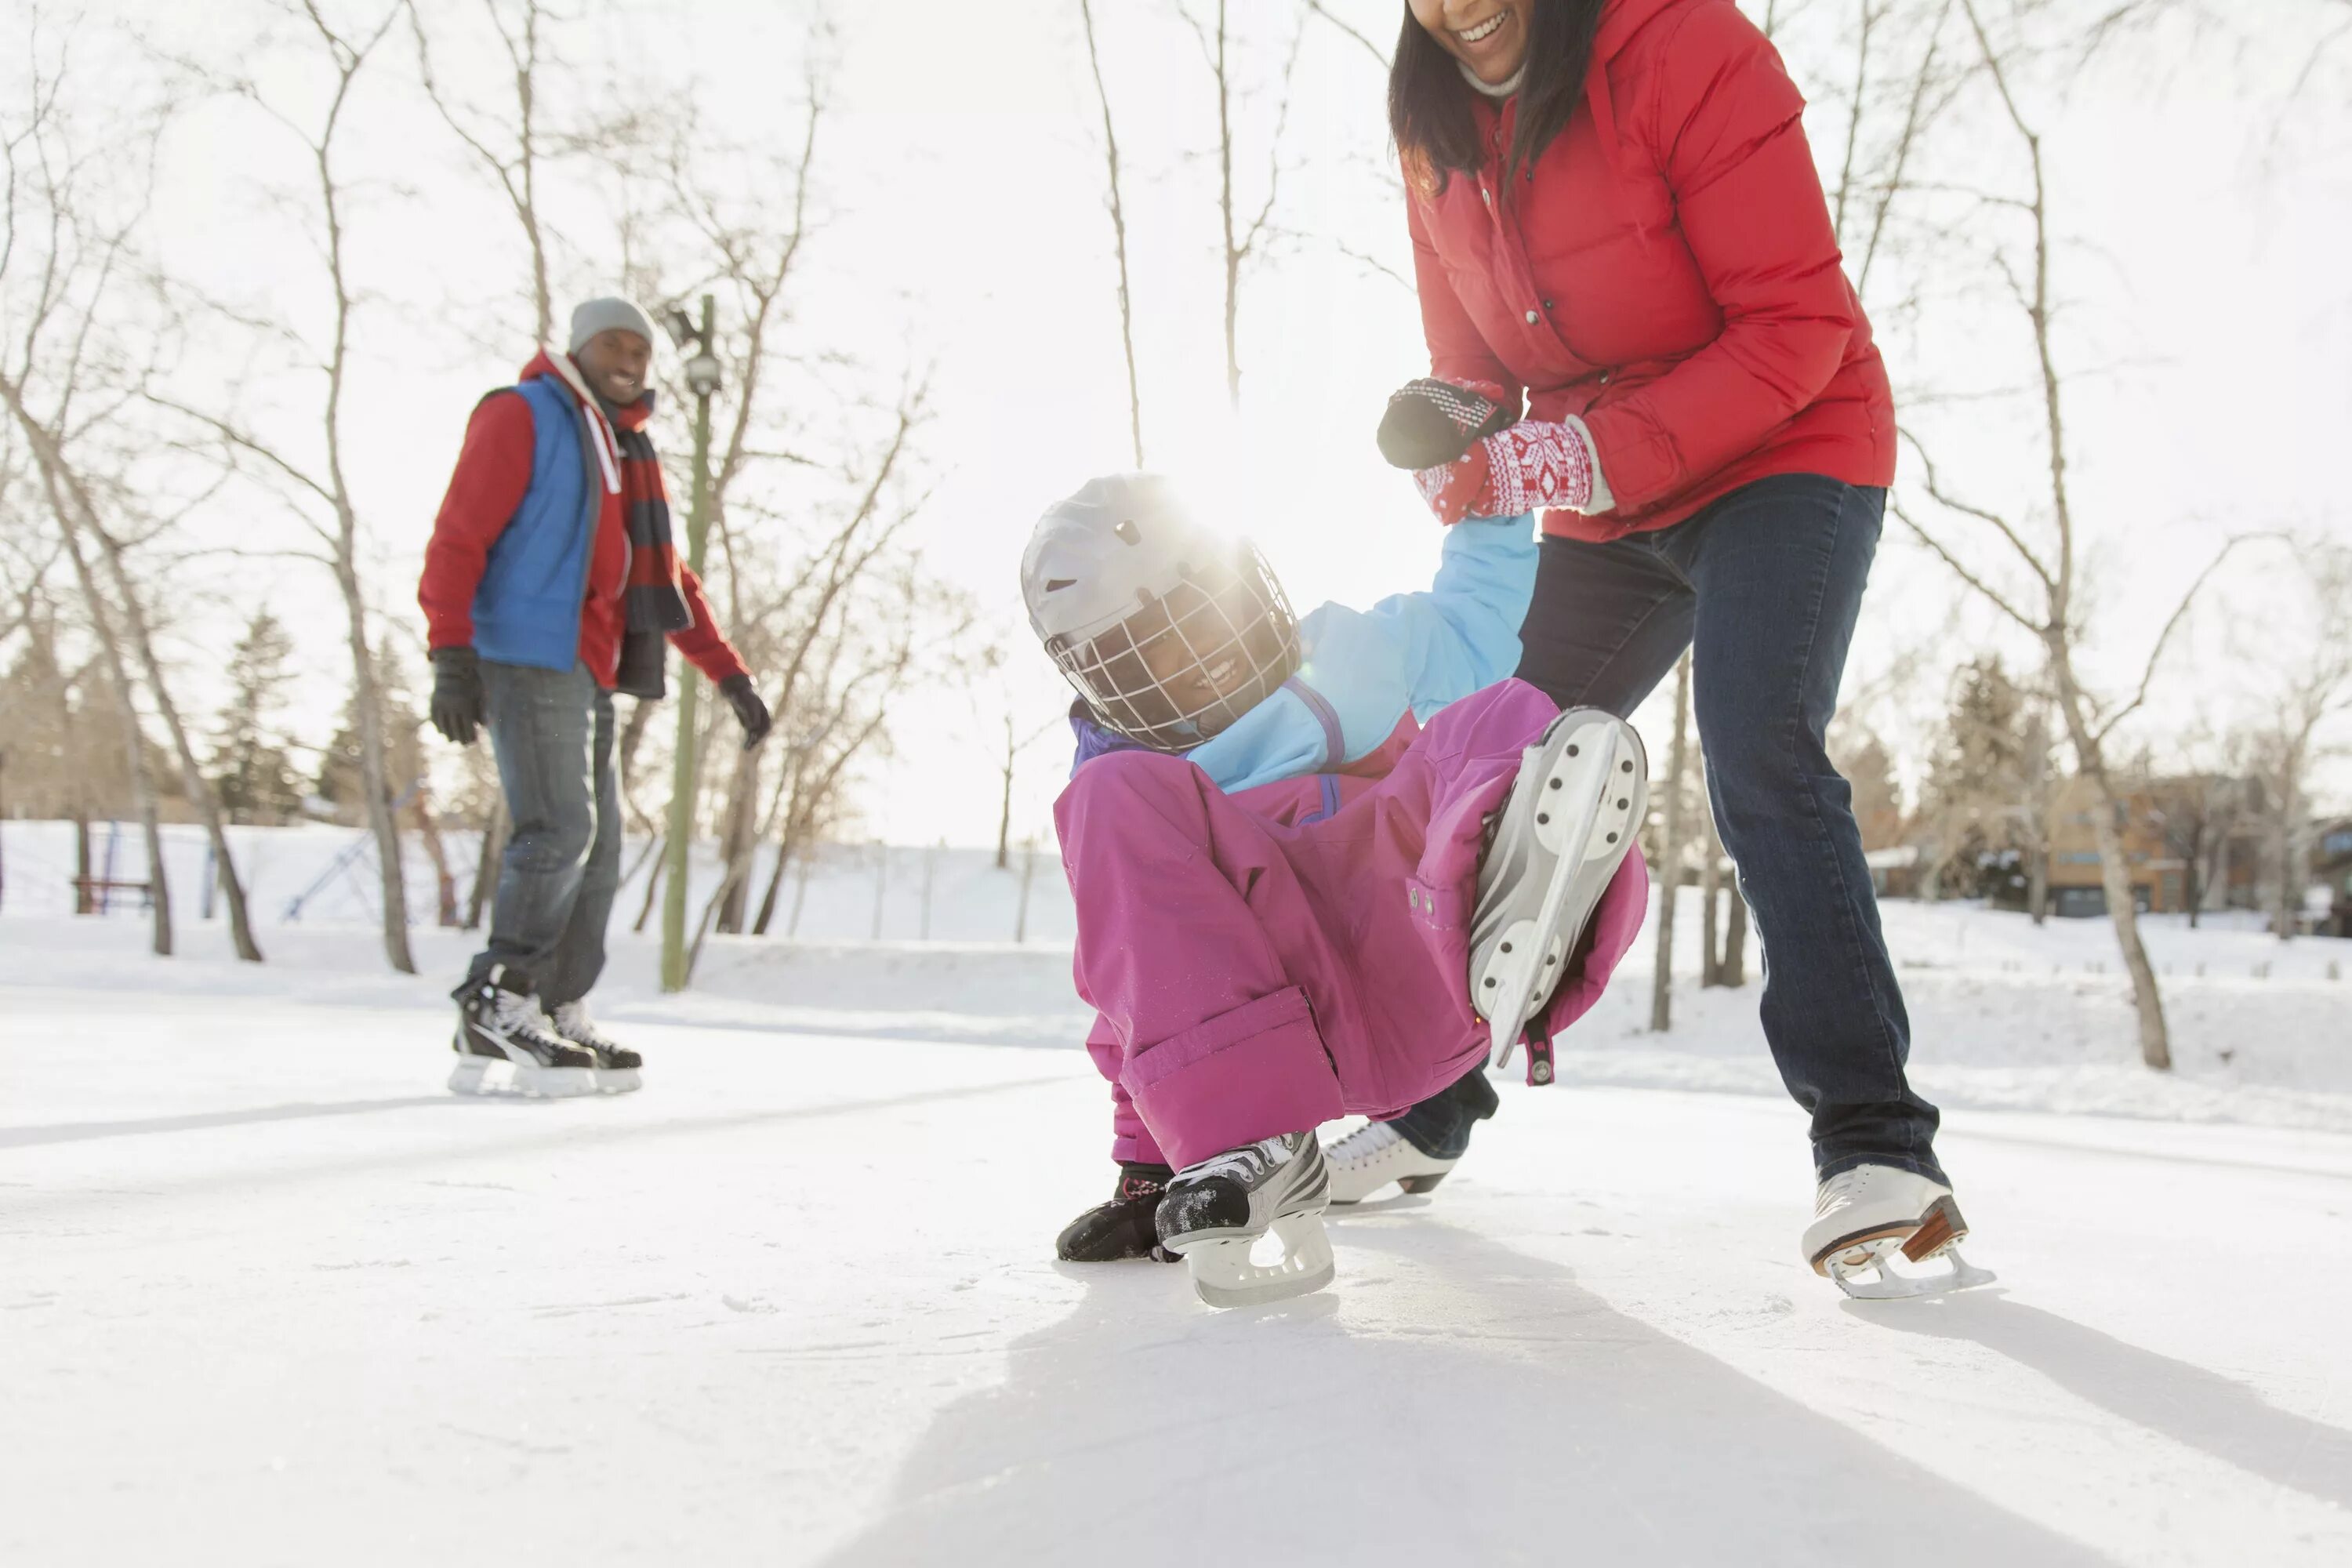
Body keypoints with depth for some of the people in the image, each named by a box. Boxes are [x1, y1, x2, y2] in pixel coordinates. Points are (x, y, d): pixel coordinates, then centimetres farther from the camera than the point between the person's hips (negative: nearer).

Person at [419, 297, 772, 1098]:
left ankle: (557, 1022, 10)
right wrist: (451, 656, -19)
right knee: (559, 829, -17)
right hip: (526, 658, -8)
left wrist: (729, 674, 19)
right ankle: (498, 1003, -10)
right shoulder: (521, 417, 1)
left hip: (587, 673, 8)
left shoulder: (628, 453, 24)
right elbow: (457, 538, -8)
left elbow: (665, 580, 27)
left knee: (597, 850, 5)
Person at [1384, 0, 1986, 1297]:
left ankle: (1874, 1148, -20)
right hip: (1604, 510, 7)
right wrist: (1454, 429, -16)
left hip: (1783, 458, -6)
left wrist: (1584, 458, -29)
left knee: (1759, 760, -26)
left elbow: (1796, 327, -23)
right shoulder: (1435, 127, 1)